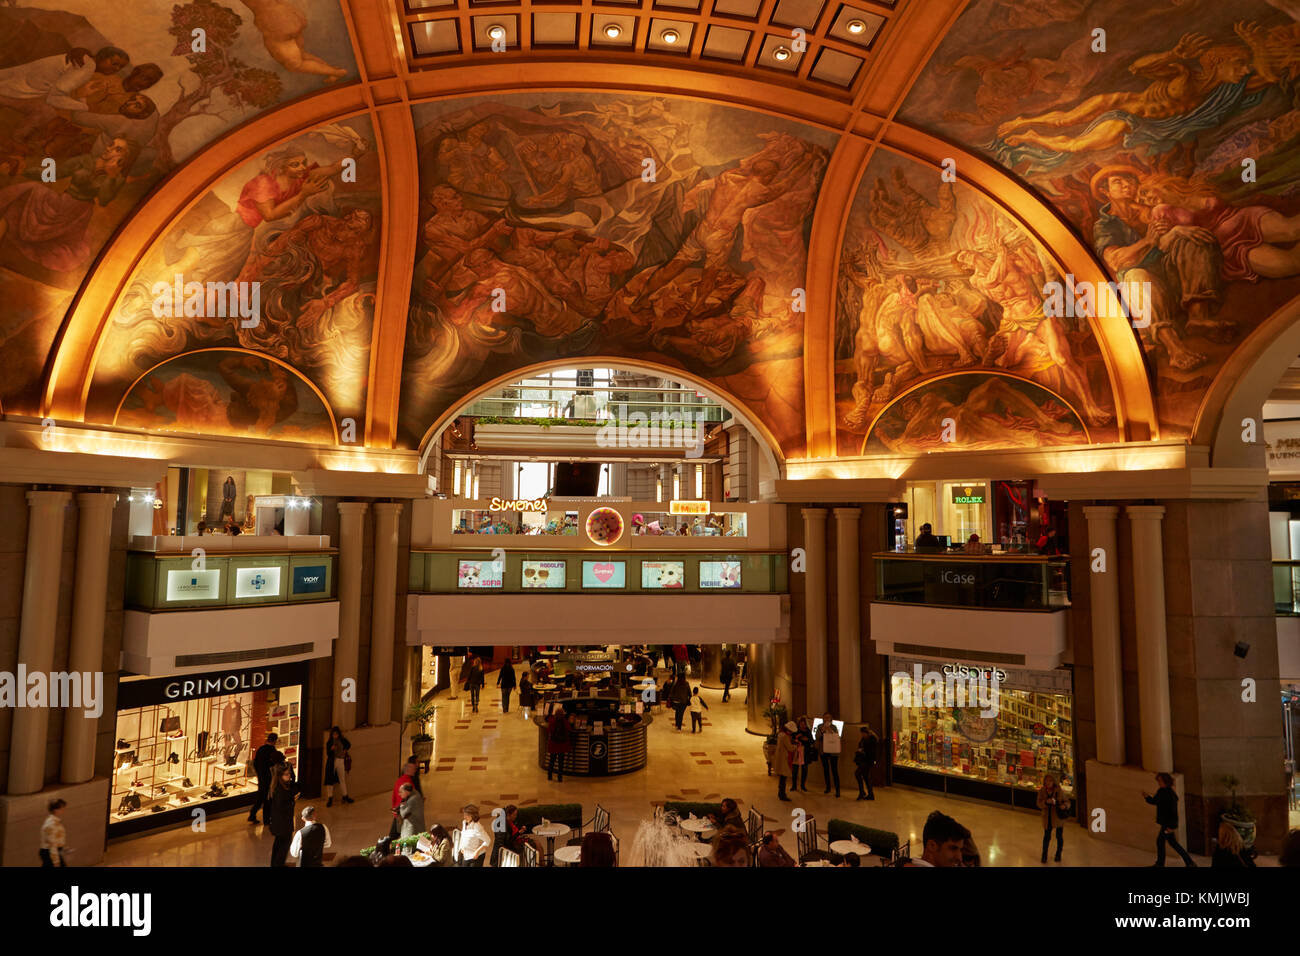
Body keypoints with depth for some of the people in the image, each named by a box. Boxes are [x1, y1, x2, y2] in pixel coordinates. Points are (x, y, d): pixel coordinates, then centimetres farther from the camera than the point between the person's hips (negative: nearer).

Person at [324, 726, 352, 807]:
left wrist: (345, 750, 3)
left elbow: (348, 745, 19)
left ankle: (345, 796, 21)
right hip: (332, 761, -2)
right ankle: (330, 798, 6)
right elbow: (328, 754, -8)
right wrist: (331, 749, -25)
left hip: (341, 761, 2)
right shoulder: (329, 742, -4)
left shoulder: (342, 740, 3)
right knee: (330, 779, -4)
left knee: (342, 779, 10)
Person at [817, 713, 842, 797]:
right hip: (823, 751, 2)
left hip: (833, 751, -2)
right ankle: (828, 787, 22)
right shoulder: (820, 727, 5)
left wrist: (830, 730, -18)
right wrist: (822, 730, -17)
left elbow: (837, 737, -6)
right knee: (826, 769, 9)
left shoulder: (834, 727, 2)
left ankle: (837, 790, -6)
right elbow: (817, 737, -4)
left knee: (834, 770, -8)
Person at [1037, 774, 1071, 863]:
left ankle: (1058, 855, 35)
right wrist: (1046, 802, -31)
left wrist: (1065, 805, -27)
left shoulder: (1059, 791, -11)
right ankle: (1044, 855, 23)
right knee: (1047, 836, 5)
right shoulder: (1042, 792, -7)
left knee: (1059, 836, 13)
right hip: (1048, 818, 0)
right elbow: (1039, 804, -11)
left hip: (1059, 816, 0)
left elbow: (1067, 801, -4)